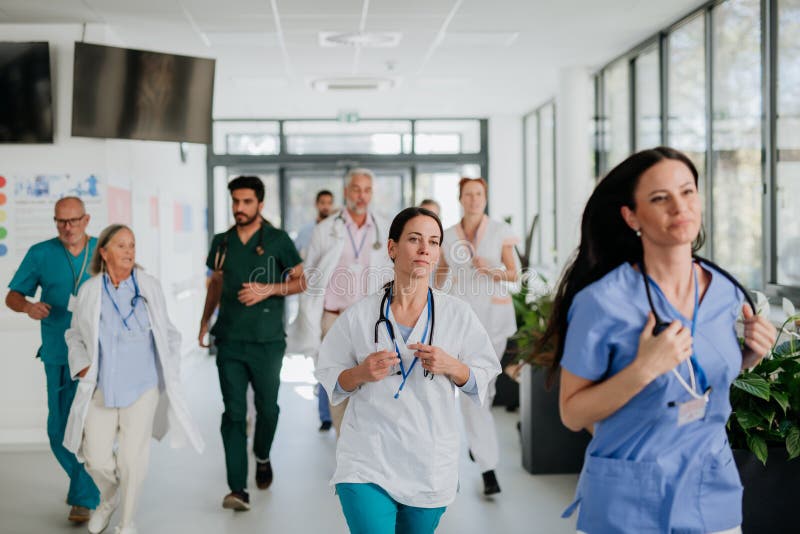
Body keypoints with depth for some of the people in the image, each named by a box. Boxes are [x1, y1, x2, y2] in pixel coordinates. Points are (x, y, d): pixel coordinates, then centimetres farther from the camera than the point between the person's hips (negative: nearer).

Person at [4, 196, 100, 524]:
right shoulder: (40, 254, 2)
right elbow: (12, 296, 6)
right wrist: (28, 306, -16)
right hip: (59, 356, 1)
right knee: (60, 431, 5)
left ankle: (83, 497, 9)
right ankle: (86, 482, 30)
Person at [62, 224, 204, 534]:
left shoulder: (149, 288, 0)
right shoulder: (89, 291, 1)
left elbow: (168, 334, 10)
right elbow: (75, 335, 15)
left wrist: (171, 374, 5)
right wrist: (81, 366, 0)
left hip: (142, 388, -1)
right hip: (100, 389, 1)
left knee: (133, 460, 1)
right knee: (97, 459, 2)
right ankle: (108, 500, 36)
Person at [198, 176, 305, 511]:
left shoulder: (277, 240, -2)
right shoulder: (222, 242, 8)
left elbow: (300, 282, 1)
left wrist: (268, 289, -14)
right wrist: (205, 321, 20)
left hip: (267, 341, -2)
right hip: (229, 340, 2)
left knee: (267, 407, 10)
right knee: (234, 413, -4)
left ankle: (262, 458, 40)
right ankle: (238, 489, -5)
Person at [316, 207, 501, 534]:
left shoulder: (458, 315, 1)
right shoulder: (359, 315, -1)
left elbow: (484, 377, 6)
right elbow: (329, 378, 6)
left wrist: (451, 367, -14)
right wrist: (361, 373, -14)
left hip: (431, 467, 2)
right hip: (367, 464, -1)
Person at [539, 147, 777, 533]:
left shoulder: (727, 292, -2)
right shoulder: (601, 302, -19)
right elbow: (572, 414, -15)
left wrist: (750, 356, -6)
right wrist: (643, 369, -27)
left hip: (715, 490, 5)